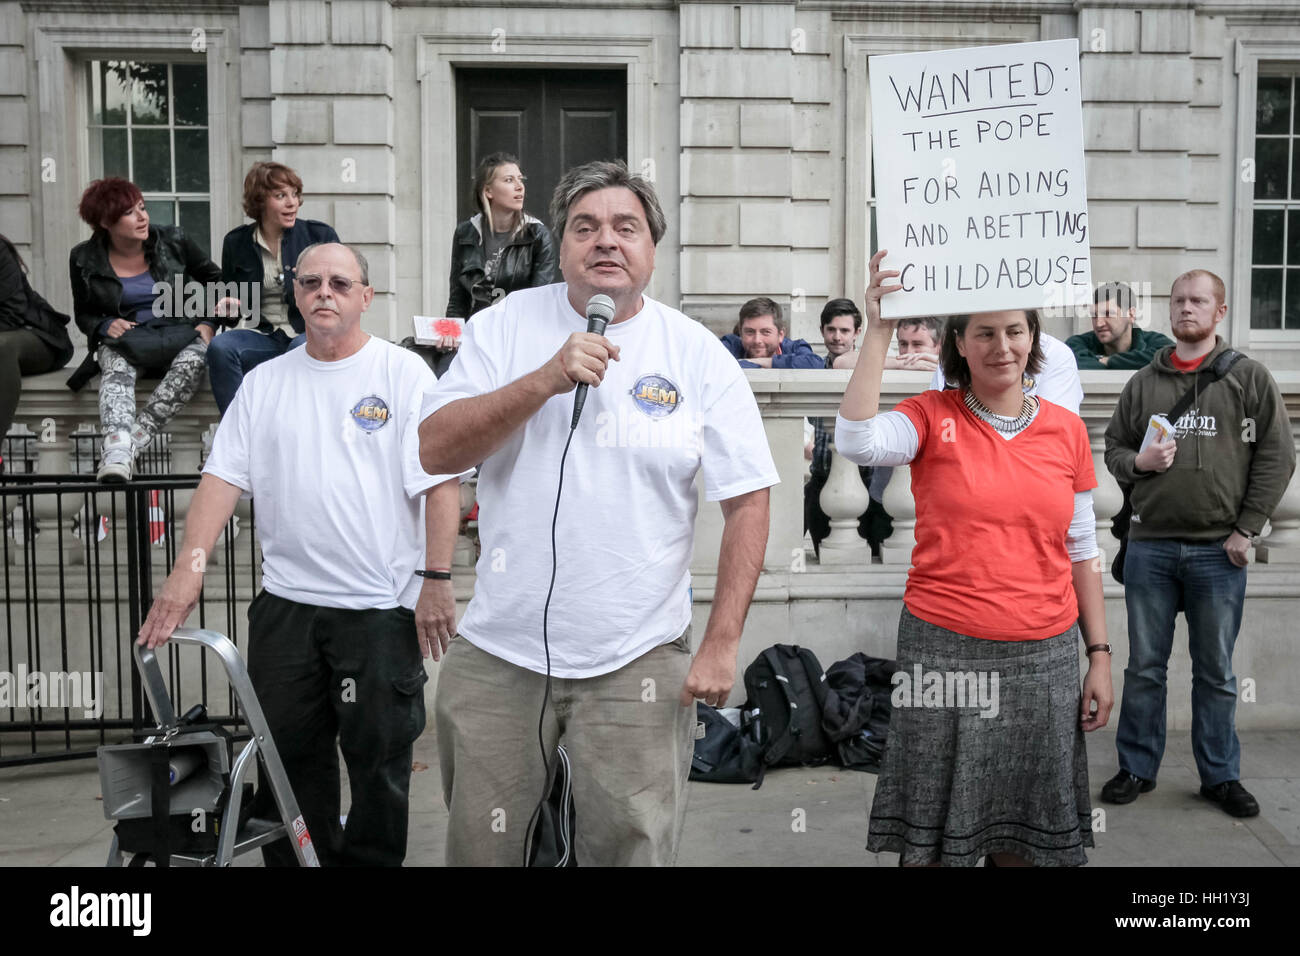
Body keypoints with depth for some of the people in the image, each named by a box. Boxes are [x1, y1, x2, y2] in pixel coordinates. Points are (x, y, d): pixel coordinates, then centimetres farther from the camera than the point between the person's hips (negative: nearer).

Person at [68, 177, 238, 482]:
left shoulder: (172, 241, 2)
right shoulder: (84, 259, 3)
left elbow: (213, 277, 13)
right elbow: (83, 315, 15)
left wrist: (208, 324, -3)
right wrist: (106, 325, -10)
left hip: (179, 333, 0)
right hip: (125, 336, 0)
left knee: (193, 360, -37)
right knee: (117, 369, -36)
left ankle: (134, 438, -47)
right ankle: (116, 447, -61)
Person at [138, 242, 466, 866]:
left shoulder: (404, 374, -3)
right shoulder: (264, 382, 9)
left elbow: (441, 482, -8)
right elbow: (222, 480, 3)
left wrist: (436, 580, -14)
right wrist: (185, 574, -7)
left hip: (380, 605, -4)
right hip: (285, 601, 4)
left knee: (379, 758, 7)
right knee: (287, 754, 13)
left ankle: (369, 862, 26)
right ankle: (295, 861, 31)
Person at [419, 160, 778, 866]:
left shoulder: (698, 355, -1)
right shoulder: (504, 326, 1)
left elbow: (747, 501, -2)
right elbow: (435, 451, -8)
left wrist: (722, 643, -6)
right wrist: (548, 378, -19)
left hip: (637, 661, -1)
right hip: (497, 654, 2)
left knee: (632, 847, 6)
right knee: (477, 848, 14)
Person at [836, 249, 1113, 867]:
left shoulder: (1066, 430, 6)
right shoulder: (932, 416, -2)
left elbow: (1082, 553, 10)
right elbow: (856, 439, -23)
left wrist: (1100, 655, 7)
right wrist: (878, 329, -21)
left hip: (1044, 657, 3)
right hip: (945, 649, -2)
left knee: (1026, 835, 14)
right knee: (931, 835, 8)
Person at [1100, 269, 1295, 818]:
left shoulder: (1249, 379, 3)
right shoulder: (1143, 383, 10)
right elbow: (1113, 447, 15)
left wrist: (1246, 530, -7)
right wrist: (1138, 462, -8)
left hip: (1219, 551, -2)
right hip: (1150, 547, 2)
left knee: (1216, 671, 8)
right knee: (1144, 666, 9)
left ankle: (1220, 776, 22)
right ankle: (1137, 768, 21)